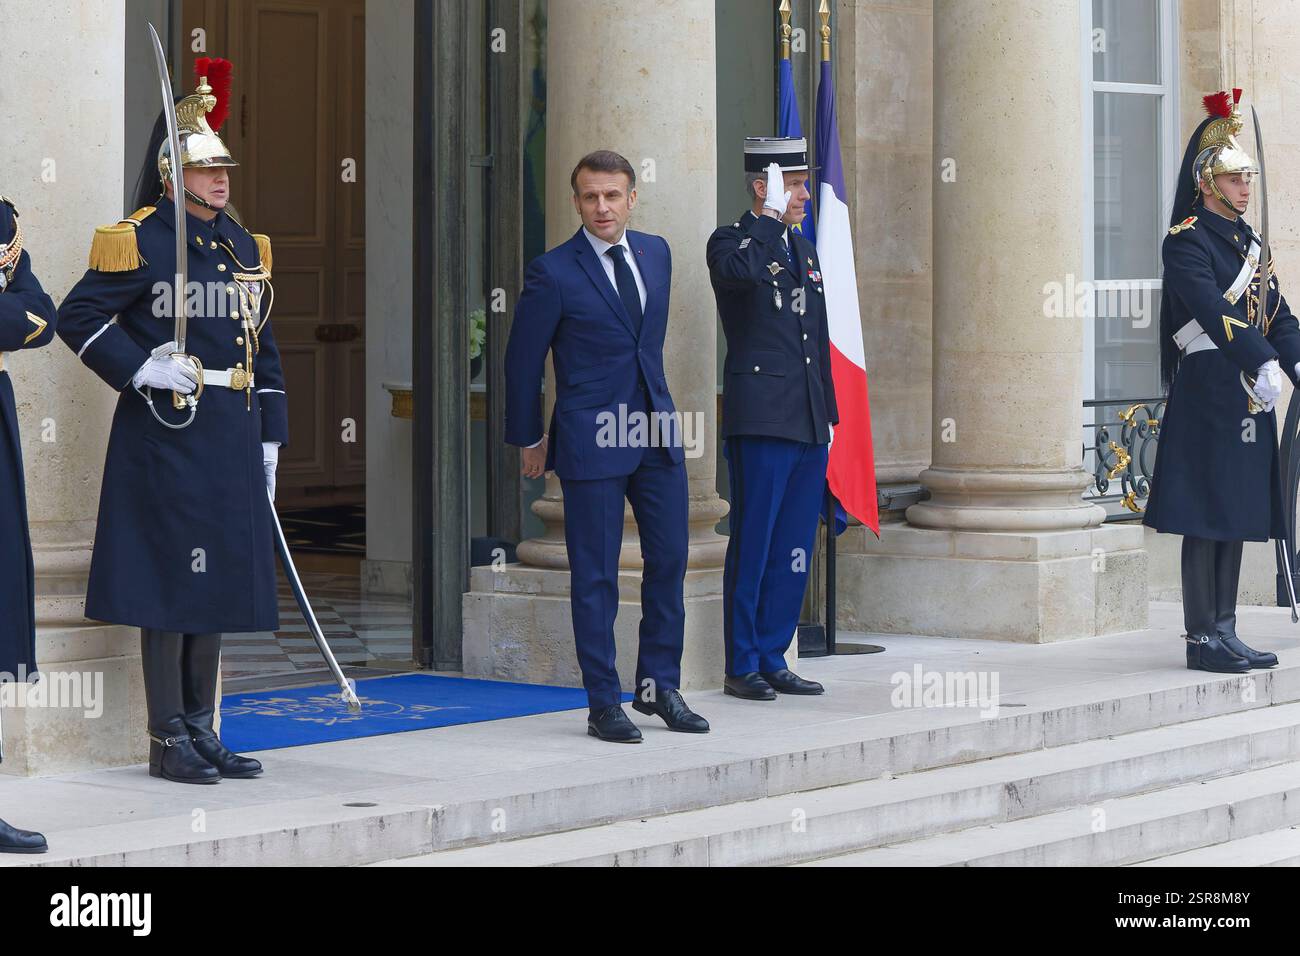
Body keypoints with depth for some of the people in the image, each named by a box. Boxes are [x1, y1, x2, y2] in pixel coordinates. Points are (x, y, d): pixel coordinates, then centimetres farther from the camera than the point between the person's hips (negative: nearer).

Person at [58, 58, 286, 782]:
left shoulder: (245, 247, 15)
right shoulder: (141, 241, -6)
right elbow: (79, 317, -7)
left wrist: (270, 438, 13)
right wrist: (139, 369, -16)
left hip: (231, 437, 7)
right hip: (167, 431, -7)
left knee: (221, 581, 10)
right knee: (169, 584, -4)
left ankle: (203, 729, 18)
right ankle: (169, 739, 2)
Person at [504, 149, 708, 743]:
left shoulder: (656, 254, 8)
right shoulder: (553, 272, -8)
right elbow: (523, 360, 0)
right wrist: (528, 438, 5)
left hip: (657, 431, 6)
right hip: (591, 439, -5)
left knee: (669, 560, 9)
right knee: (595, 575, -1)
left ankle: (659, 684, 23)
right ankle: (603, 704, 6)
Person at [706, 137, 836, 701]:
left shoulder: (804, 249, 20)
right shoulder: (732, 242, -3)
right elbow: (739, 270, -30)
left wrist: (829, 414, 19)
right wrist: (771, 217, -19)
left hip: (808, 422, 7)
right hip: (761, 420, -7)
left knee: (794, 549, 8)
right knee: (752, 545, -4)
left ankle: (773, 659, 15)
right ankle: (742, 668, 2)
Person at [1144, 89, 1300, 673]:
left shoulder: (1247, 241, 18)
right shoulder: (1187, 240, -8)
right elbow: (1212, 309, -21)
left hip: (1249, 395, 9)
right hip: (1207, 390, -9)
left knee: (1238, 513, 9)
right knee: (1207, 516, -6)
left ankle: (1224, 632, 13)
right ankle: (1203, 639, -3)